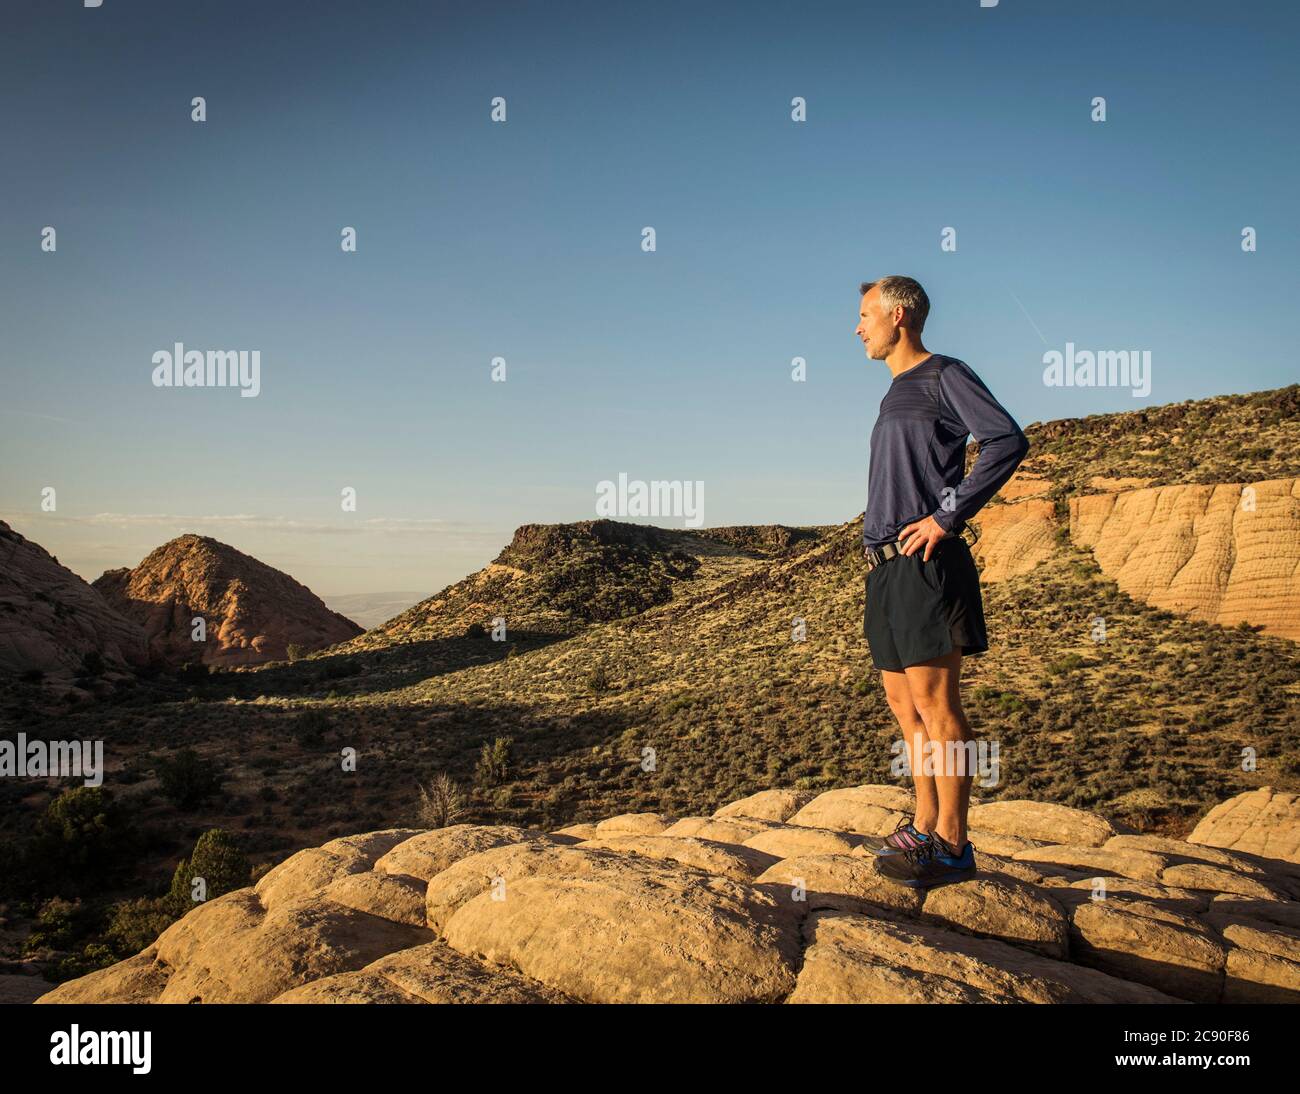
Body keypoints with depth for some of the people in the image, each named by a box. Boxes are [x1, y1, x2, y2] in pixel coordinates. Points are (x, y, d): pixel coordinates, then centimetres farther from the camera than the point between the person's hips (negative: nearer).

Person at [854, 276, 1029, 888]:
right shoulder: (896, 393, 23)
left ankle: (951, 844, -6)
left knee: (934, 703, -9)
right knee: (904, 705, 10)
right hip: (886, 565, 9)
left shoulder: (945, 376, -3)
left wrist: (947, 517, -17)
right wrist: (876, 545, 14)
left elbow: (1008, 440, -17)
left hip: (924, 562, -9)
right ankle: (924, 826, 18)